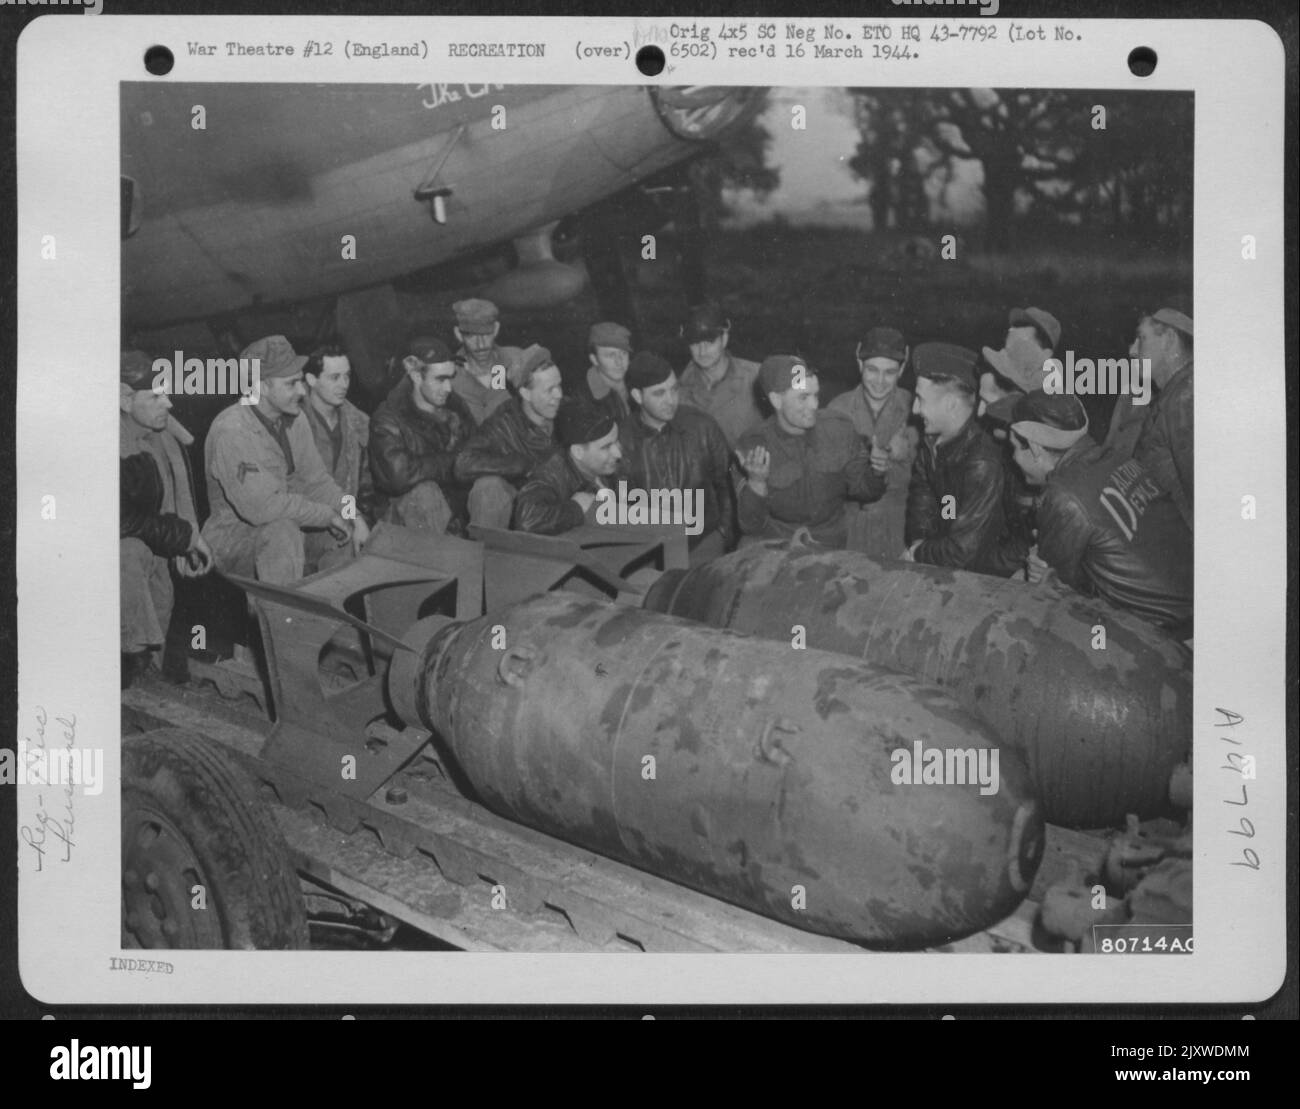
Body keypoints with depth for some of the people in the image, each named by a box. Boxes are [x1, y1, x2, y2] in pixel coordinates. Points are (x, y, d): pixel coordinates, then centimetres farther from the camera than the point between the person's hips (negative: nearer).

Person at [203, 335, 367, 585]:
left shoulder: (294, 421, 2)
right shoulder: (230, 431, -24)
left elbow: (317, 482, 7)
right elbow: (260, 506, -32)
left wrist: (353, 516, -11)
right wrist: (327, 515, -23)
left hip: (288, 527, 8)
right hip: (234, 538, -8)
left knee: (351, 532, -4)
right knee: (283, 532, -35)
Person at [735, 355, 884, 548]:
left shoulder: (839, 429, -3)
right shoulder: (755, 445, -10)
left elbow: (865, 491, 8)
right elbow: (751, 526, -10)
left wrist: (877, 471, -12)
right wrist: (756, 482, -26)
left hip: (832, 547, 0)